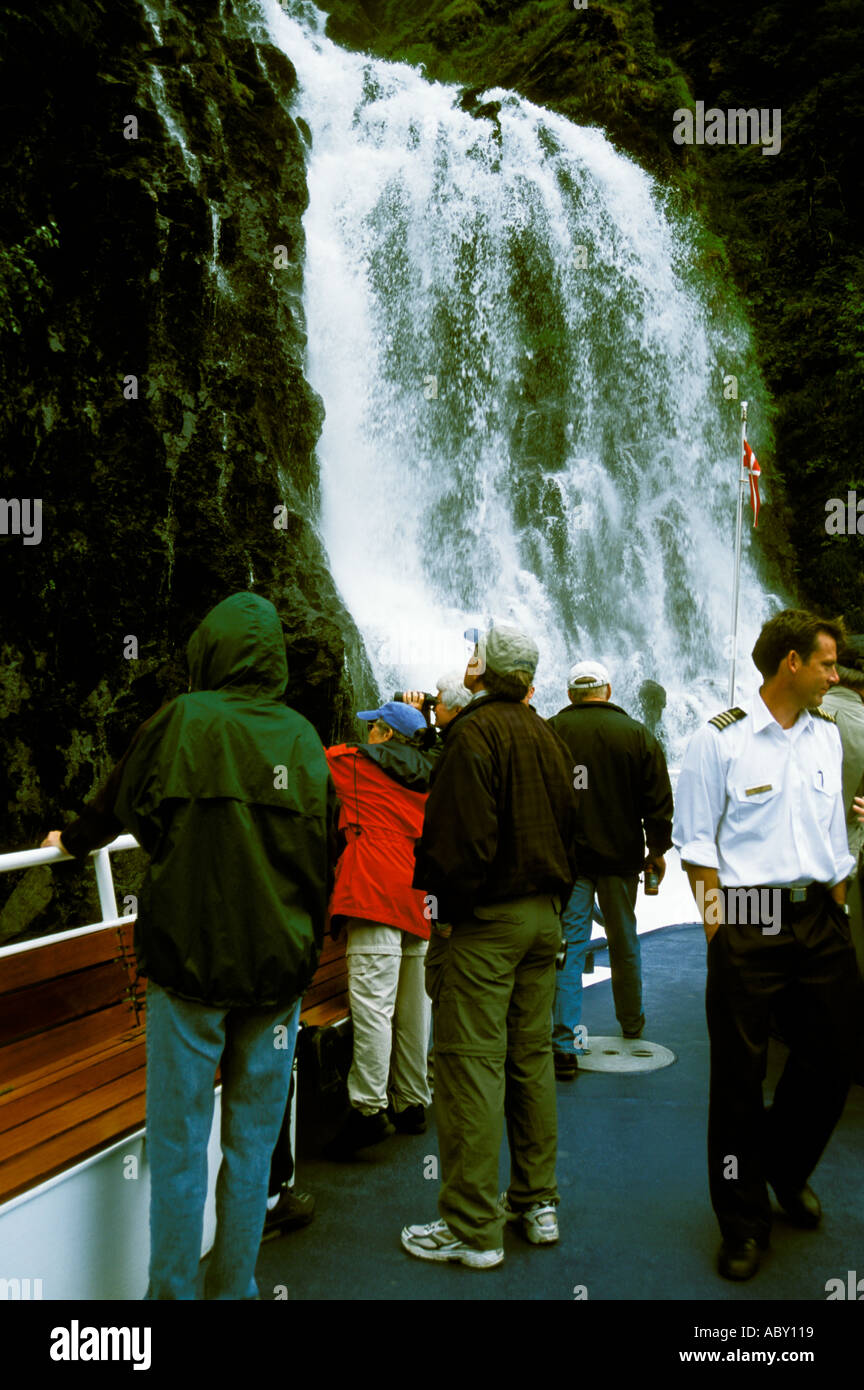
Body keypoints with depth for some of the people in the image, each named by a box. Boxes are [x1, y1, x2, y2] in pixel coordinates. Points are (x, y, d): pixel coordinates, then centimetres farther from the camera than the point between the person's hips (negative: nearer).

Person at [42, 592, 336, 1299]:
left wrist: (70, 839, 32)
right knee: (252, 1146, 12)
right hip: (278, 969, 3)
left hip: (188, 959, -3)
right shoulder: (304, 739, 3)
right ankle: (234, 1287, 22)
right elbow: (324, 857, 9)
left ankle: (173, 1290, 15)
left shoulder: (182, 721, -5)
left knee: (179, 1145, 7)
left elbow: (116, 804, 11)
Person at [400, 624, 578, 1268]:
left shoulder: (475, 732, -14)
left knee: (472, 1065, -2)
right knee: (532, 1058, 14)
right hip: (543, 915, 8)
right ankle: (538, 1203, 24)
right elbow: (568, 824, 16)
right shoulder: (547, 736, 11)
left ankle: (473, 1229, 4)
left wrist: (449, 911, -9)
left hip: (485, 921, -8)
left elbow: (465, 837, -19)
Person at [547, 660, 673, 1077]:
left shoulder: (550, 731, -5)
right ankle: (632, 1025, 36)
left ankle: (565, 1044, -6)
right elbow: (659, 801, 1)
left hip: (566, 856, -1)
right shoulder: (638, 734, -2)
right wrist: (658, 850, 12)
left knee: (570, 945, -1)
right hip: (621, 856, 2)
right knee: (624, 941, 18)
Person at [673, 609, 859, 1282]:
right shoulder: (720, 739, -6)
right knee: (739, 1074, 3)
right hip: (748, 921, -5)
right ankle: (745, 1222, 21)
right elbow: (698, 842, -4)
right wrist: (718, 926, -10)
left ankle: (787, 1169, 41)